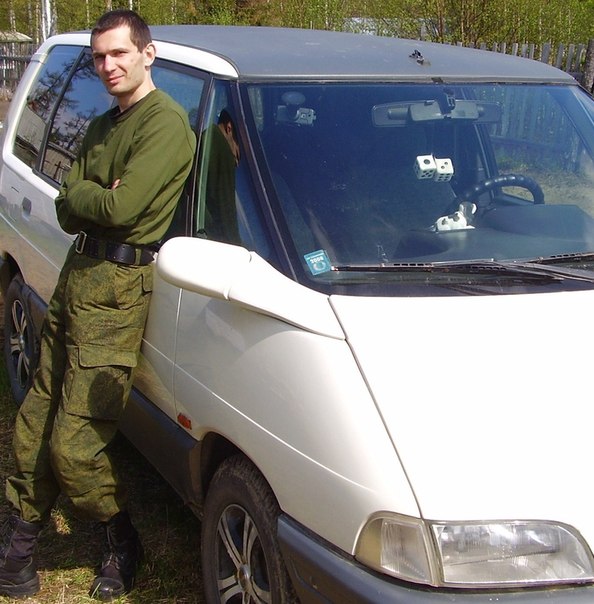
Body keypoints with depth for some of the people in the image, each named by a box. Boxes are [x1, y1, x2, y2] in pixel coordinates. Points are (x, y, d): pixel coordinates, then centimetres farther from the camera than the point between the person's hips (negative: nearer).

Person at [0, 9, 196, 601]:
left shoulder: (165, 123, -10)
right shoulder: (102, 127, 20)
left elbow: (122, 207, -21)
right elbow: (67, 213, 10)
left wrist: (78, 194, -2)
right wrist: (95, 197, -9)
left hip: (116, 289, -9)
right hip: (75, 275, 9)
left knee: (74, 444, -8)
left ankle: (123, 543, 15)